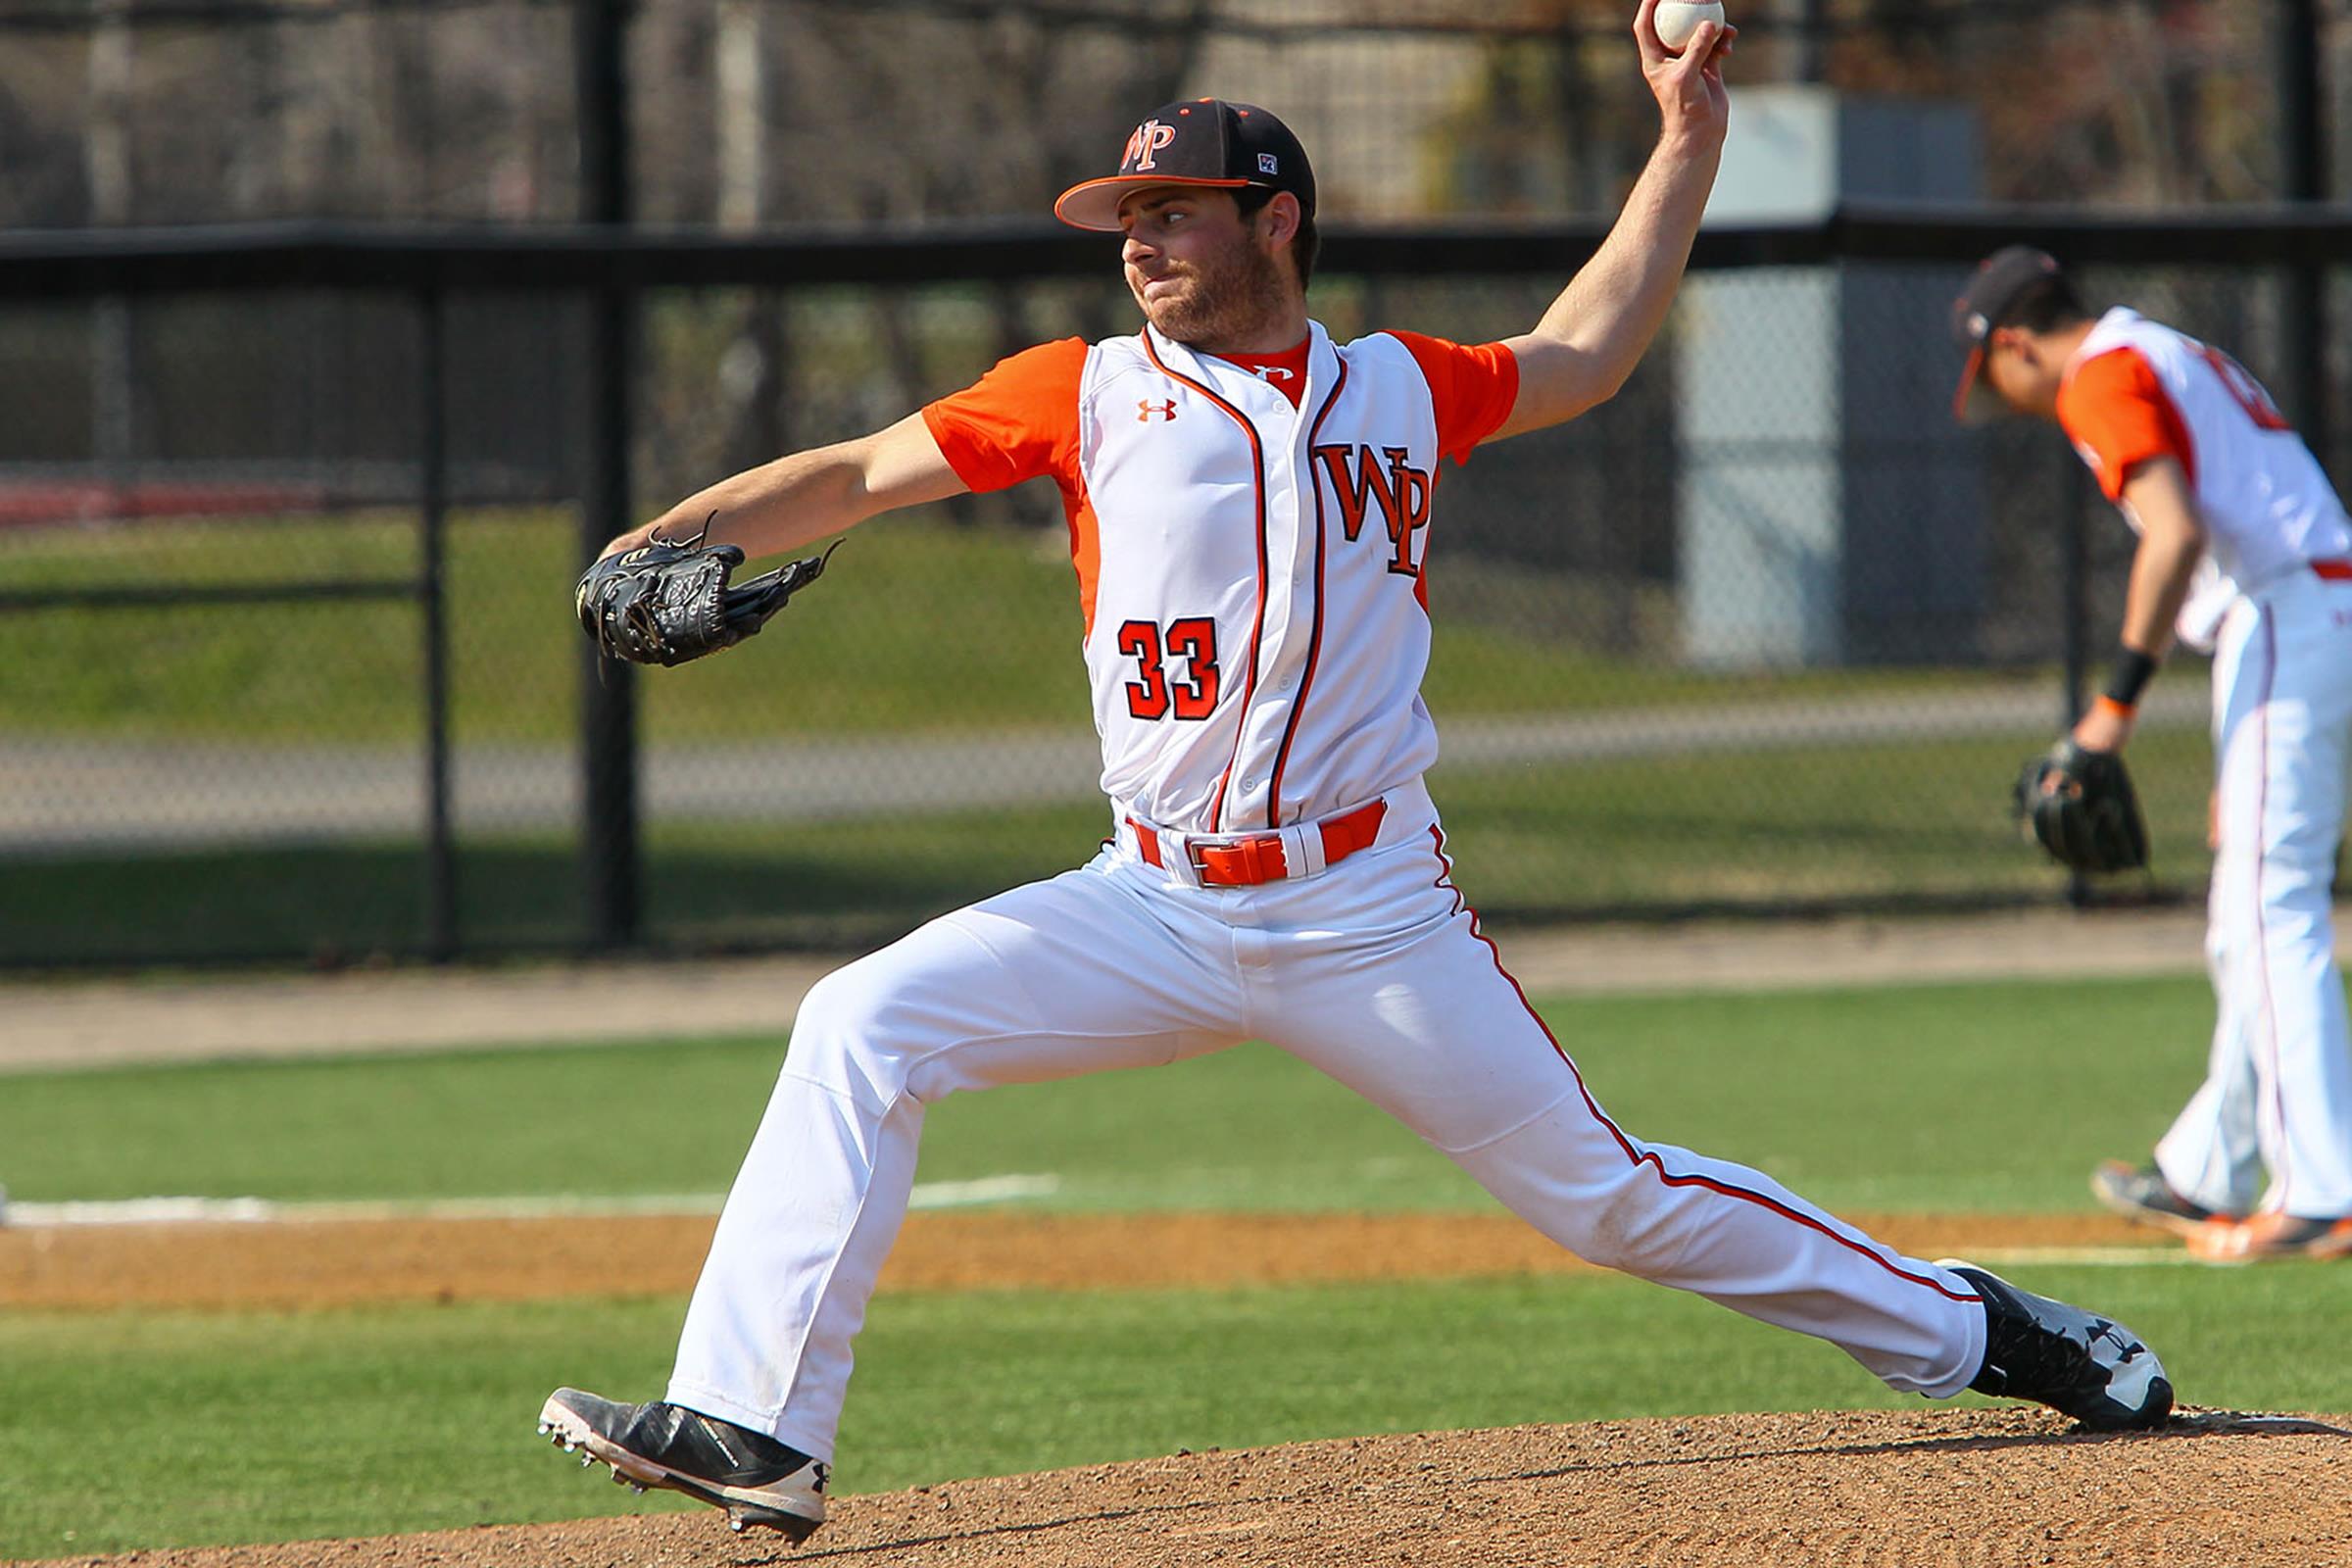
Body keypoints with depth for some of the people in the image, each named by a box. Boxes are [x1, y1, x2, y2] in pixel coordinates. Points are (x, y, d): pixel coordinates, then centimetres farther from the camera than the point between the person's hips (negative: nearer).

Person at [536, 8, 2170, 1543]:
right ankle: (752, 1429, -17)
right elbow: (856, 475, 3)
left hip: (1374, 920, -1)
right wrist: (670, 545, -12)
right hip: (1153, 911, 1)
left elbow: (1581, 356, 26)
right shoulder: (1093, 392, 6)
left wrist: (1688, 142, 21)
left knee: (1607, 1194, 0)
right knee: (863, 1030, -17)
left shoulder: (1398, 391, 8)